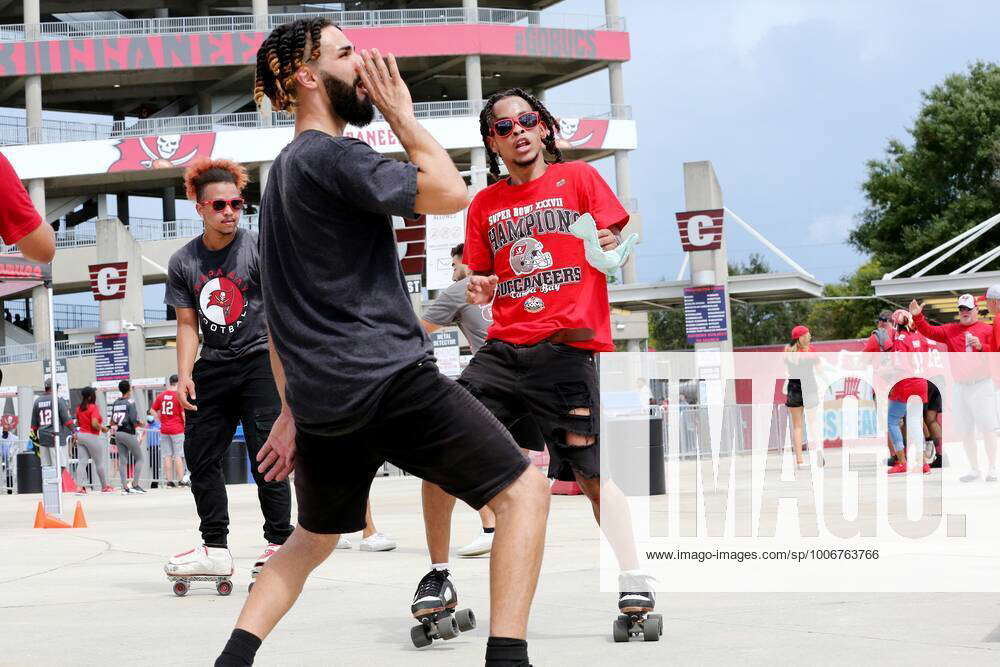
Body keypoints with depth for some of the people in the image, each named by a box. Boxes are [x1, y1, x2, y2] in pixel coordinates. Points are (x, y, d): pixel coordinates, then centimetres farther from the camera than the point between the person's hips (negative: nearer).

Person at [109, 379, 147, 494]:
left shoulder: (115, 403, 9)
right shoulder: (130, 402, -11)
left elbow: (112, 420, 9)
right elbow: (133, 419, -17)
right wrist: (140, 424, 1)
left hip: (117, 433, 7)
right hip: (128, 433, -7)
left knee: (122, 460, 7)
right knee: (140, 458, 4)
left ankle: (125, 487, 4)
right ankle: (135, 484, -3)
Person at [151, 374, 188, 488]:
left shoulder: (161, 395, 5)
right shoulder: (180, 395, -11)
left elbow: (153, 410, 10)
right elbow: (184, 413, -12)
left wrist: (161, 421, 13)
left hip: (164, 430, 4)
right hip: (177, 430, -4)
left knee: (167, 456, 6)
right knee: (178, 456, -1)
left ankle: (169, 481, 6)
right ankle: (181, 481, -1)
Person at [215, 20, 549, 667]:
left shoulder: (282, 171, 20)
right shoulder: (332, 156, -9)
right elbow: (450, 193, -12)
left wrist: (291, 412, 26)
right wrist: (403, 114, 0)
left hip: (321, 397, 9)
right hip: (392, 381, -9)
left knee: (313, 539, 26)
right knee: (524, 489, -3)